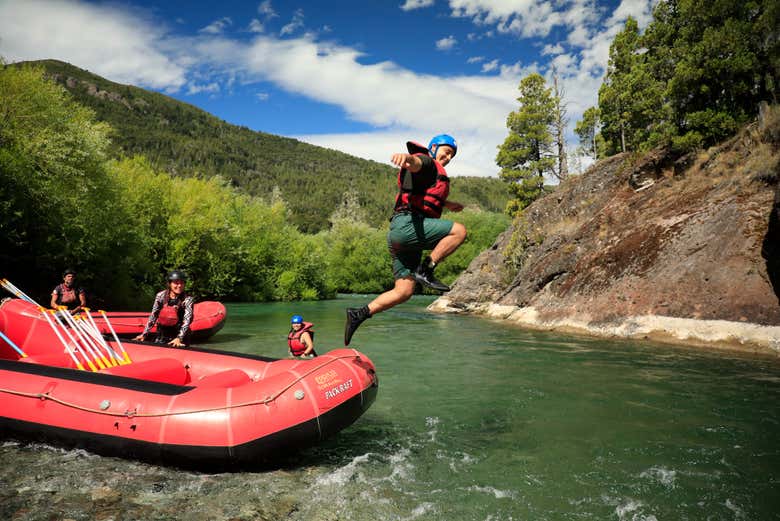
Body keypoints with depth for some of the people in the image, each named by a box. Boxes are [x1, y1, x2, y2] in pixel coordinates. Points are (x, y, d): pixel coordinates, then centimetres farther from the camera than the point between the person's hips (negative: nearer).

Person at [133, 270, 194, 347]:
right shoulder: (160, 296, -4)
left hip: (179, 335, -3)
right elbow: (153, 316, 2)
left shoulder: (187, 300, -14)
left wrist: (179, 338, -34)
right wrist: (144, 334, -2)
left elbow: (187, 321, -22)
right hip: (161, 336, 3)